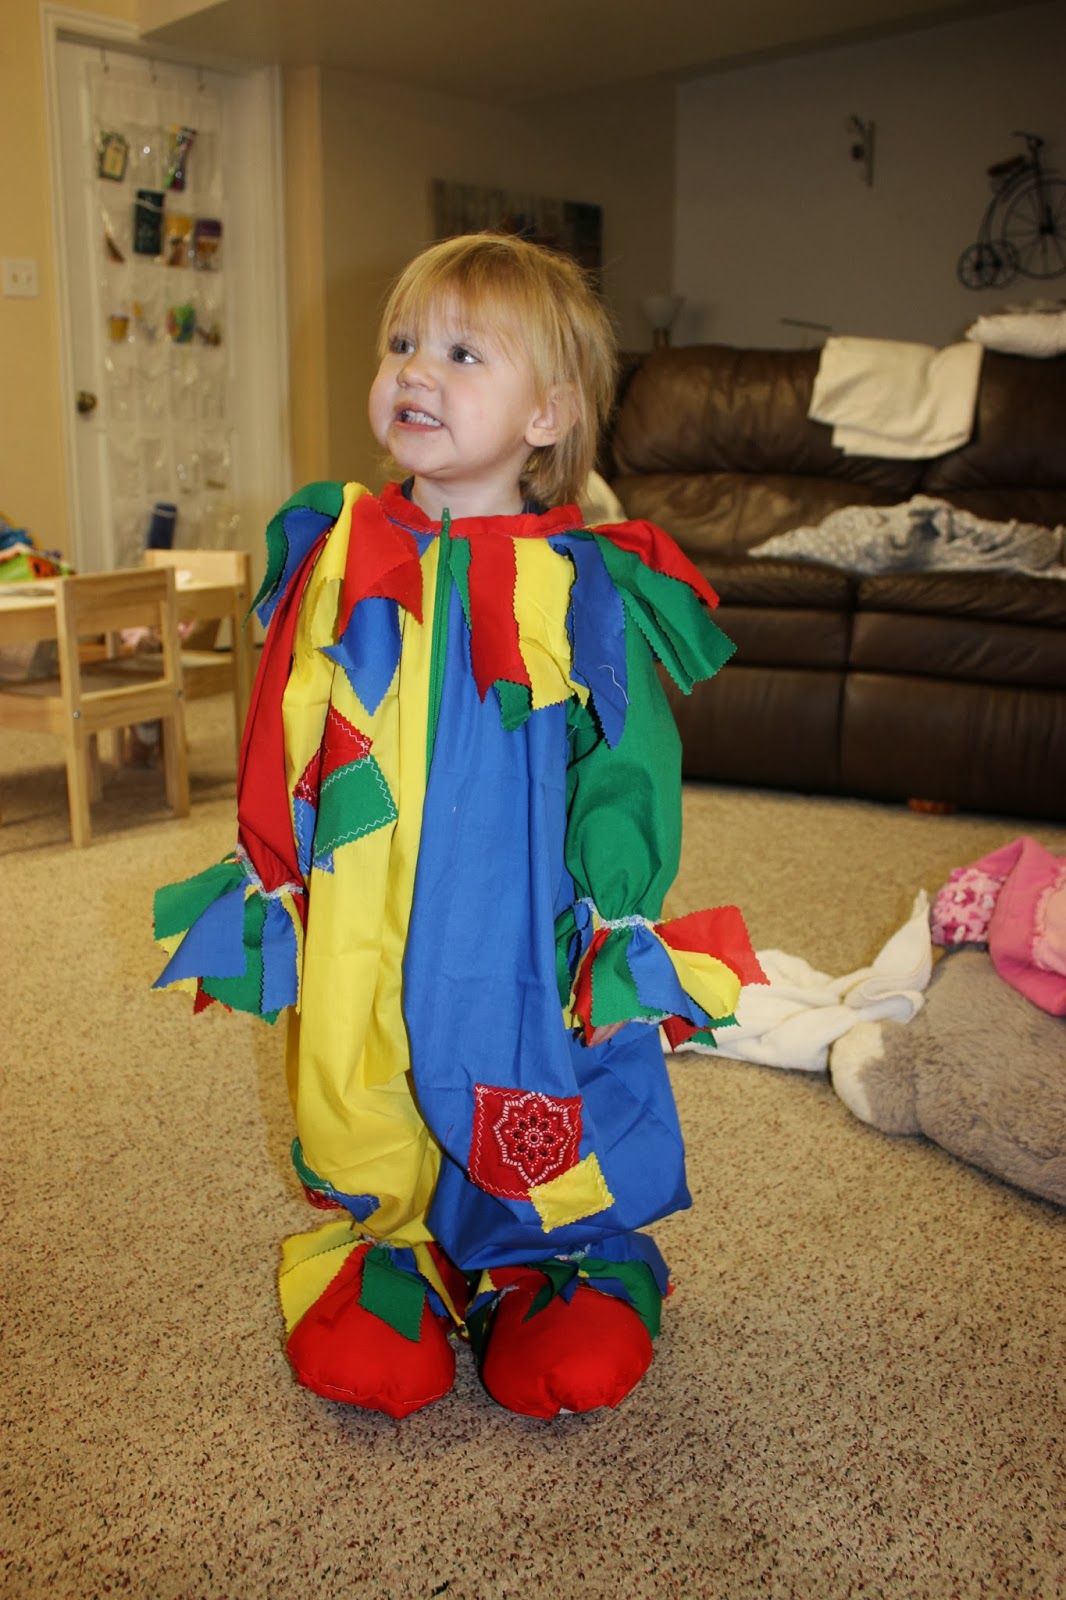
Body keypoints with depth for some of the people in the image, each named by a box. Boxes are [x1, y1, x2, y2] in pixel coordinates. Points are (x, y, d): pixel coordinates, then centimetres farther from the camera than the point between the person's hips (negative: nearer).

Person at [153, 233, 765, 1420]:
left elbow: (631, 769, -3)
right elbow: (280, 746, 11)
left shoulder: (588, 587, -7)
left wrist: (614, 933, -7)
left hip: (524, 949, -3)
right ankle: (386, 1251, 43)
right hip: (355, 952, 3)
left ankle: (571, 1267, 38)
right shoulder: (334, 551, 3)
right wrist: (264, 889, 11)